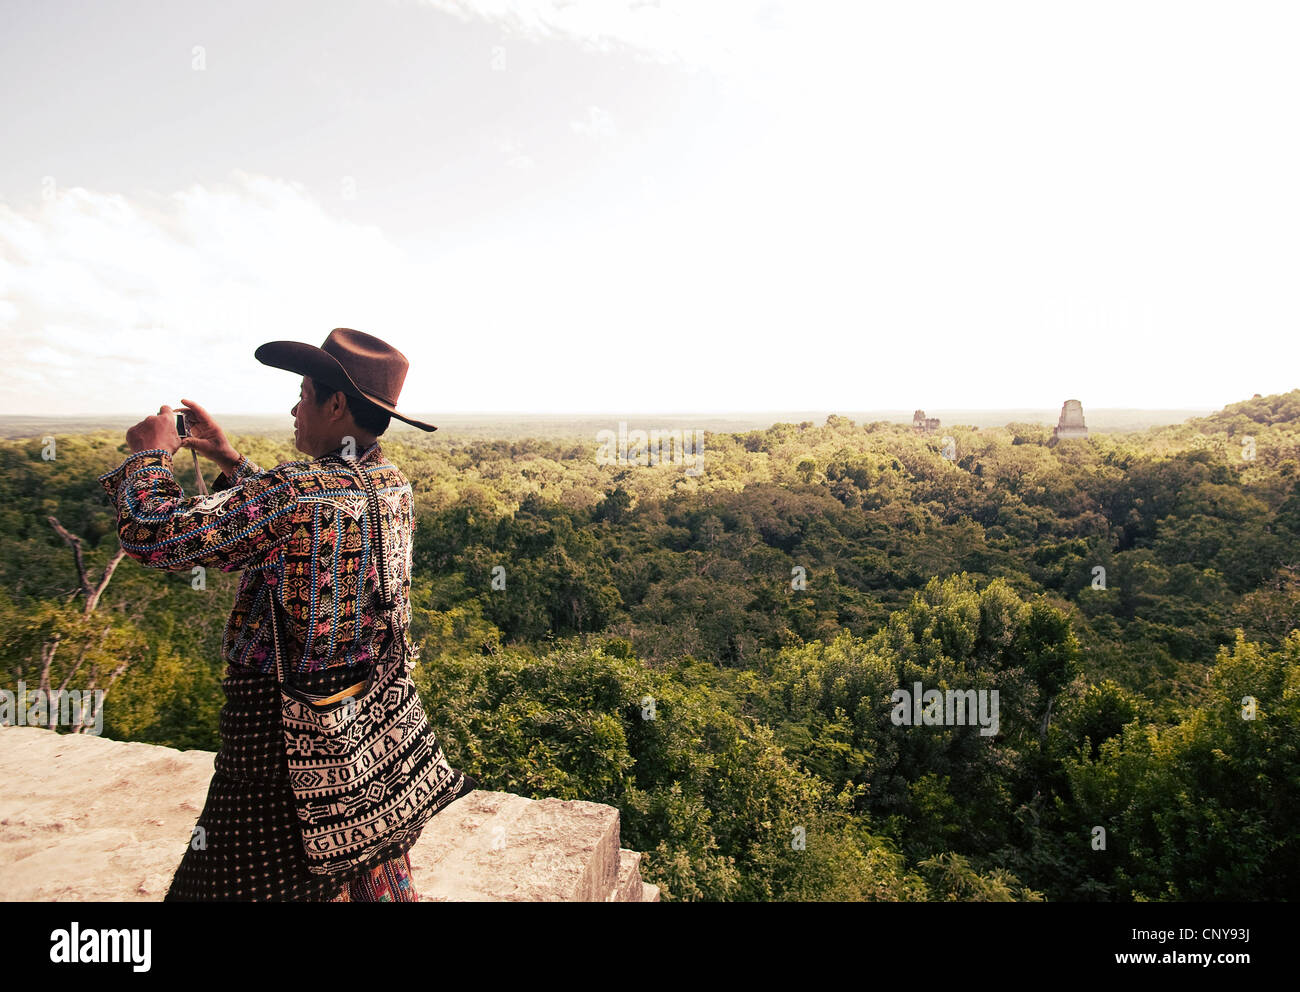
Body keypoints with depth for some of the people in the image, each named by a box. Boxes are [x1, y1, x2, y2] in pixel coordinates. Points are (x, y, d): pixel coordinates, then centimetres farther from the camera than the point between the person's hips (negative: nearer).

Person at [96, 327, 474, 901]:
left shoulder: (296, 492, -25)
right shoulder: (394, 487, 1)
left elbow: (153, 533, -22)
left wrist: (151, 452, -4)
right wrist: (228, 459, 16)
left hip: (282, 729, -7)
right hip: (375, 722, 7)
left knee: (235, 882, 13)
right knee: (374, 884, 23)